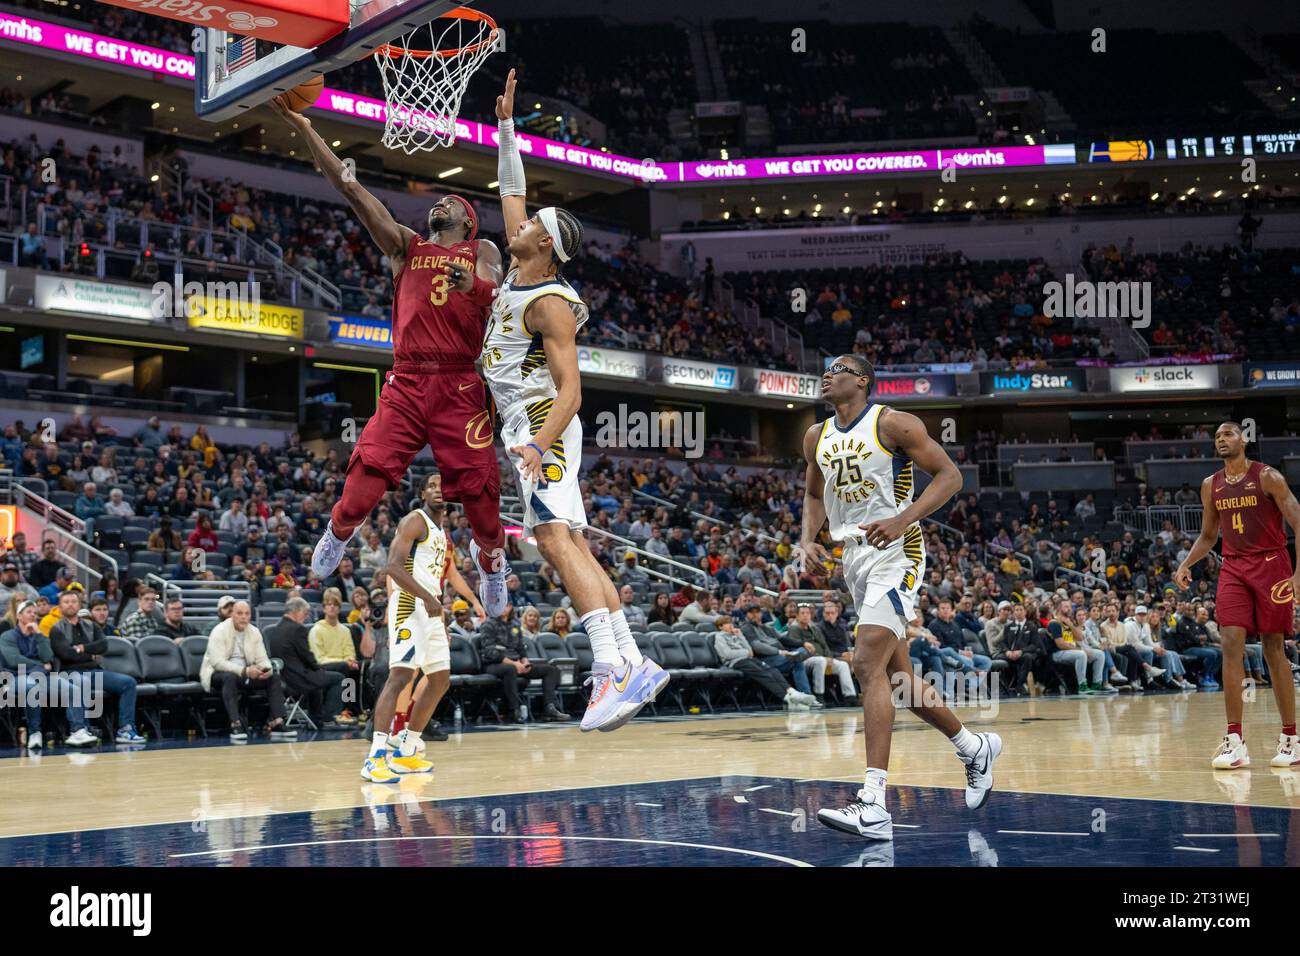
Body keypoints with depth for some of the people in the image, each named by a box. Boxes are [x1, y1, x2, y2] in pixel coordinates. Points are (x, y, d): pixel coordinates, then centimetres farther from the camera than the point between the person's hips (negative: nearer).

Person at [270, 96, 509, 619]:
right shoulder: (406, 246, 17)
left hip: (460, 386, -1)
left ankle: (490, 557, 26)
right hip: (406, 383, 1)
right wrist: (303, 128, 4)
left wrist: (474, 286, -19)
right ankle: (338, 532, 18)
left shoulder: (483, 253, 15)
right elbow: (350, 188, 10)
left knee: (480, 489, -2)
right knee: (367, 472, -11)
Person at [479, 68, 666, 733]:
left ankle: (611, 670, -32)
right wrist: (506, 125, 20)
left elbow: (570, 390, -21)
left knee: (555, 537, -23)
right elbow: (511, 188, 24)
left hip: (542, 427, -10)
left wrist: (539, 445, -35)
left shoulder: (550, 303, -15)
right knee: (569, 544, 5)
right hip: (527, 427, 10)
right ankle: (634, 662, 2)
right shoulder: (520, 268, 10)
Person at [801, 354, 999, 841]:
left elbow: (949, 475, -10)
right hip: (854, 558, 8)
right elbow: (814, 494, 27)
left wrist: (904, 519, -23)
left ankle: (872, 805, -24)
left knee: (868, 665, -21)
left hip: (894, 551, -8)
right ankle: (974, 747, 36)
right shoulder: (817, 437, 12)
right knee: (897, 675, 14)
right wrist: (808, 537, 7)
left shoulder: (893, 424, -8)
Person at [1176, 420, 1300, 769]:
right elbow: (1208, 535, 20)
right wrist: (1186, 564, 3)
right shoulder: (1211, 486, 10)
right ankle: (1234, 741, -12)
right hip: (1233, 568, 4)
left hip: (1270, 565, -4)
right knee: (1231, 644, -10)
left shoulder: (1267, 477, -6)